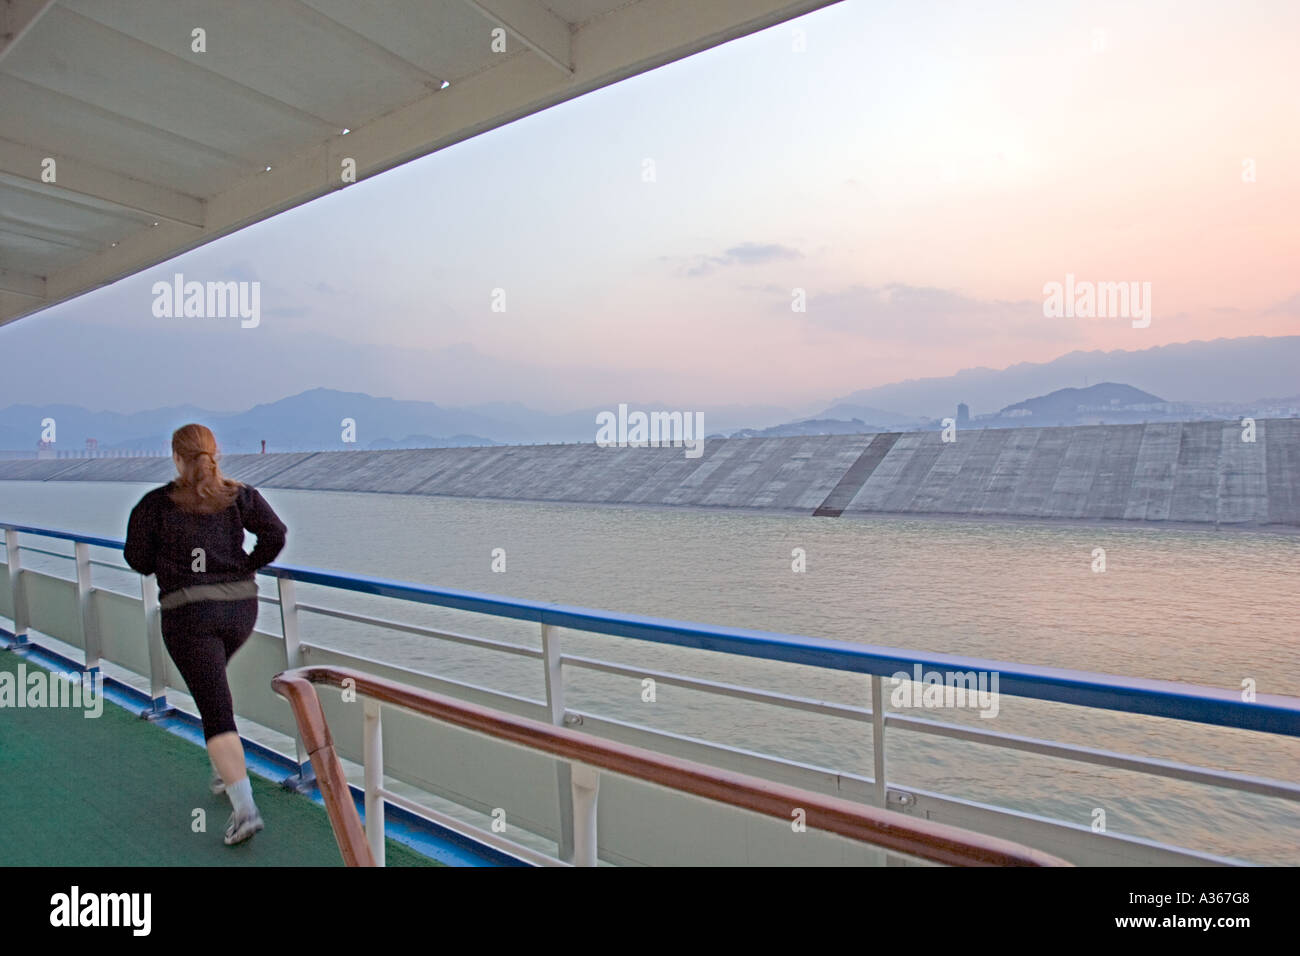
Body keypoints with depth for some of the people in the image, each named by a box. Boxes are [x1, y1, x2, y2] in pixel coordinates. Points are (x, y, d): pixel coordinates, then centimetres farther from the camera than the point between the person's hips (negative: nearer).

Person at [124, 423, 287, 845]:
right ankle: (226, 771, 34)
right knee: (213, 683, 29)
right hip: (241, 607, 4)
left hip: (188, 613, -4)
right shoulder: (239, 495, 2)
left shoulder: (156, 503, -3)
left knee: (216, 710, -4)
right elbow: (276, 533, -10)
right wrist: (247, 566, 4)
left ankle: (244, 807, -11)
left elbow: (138, 559, 0)